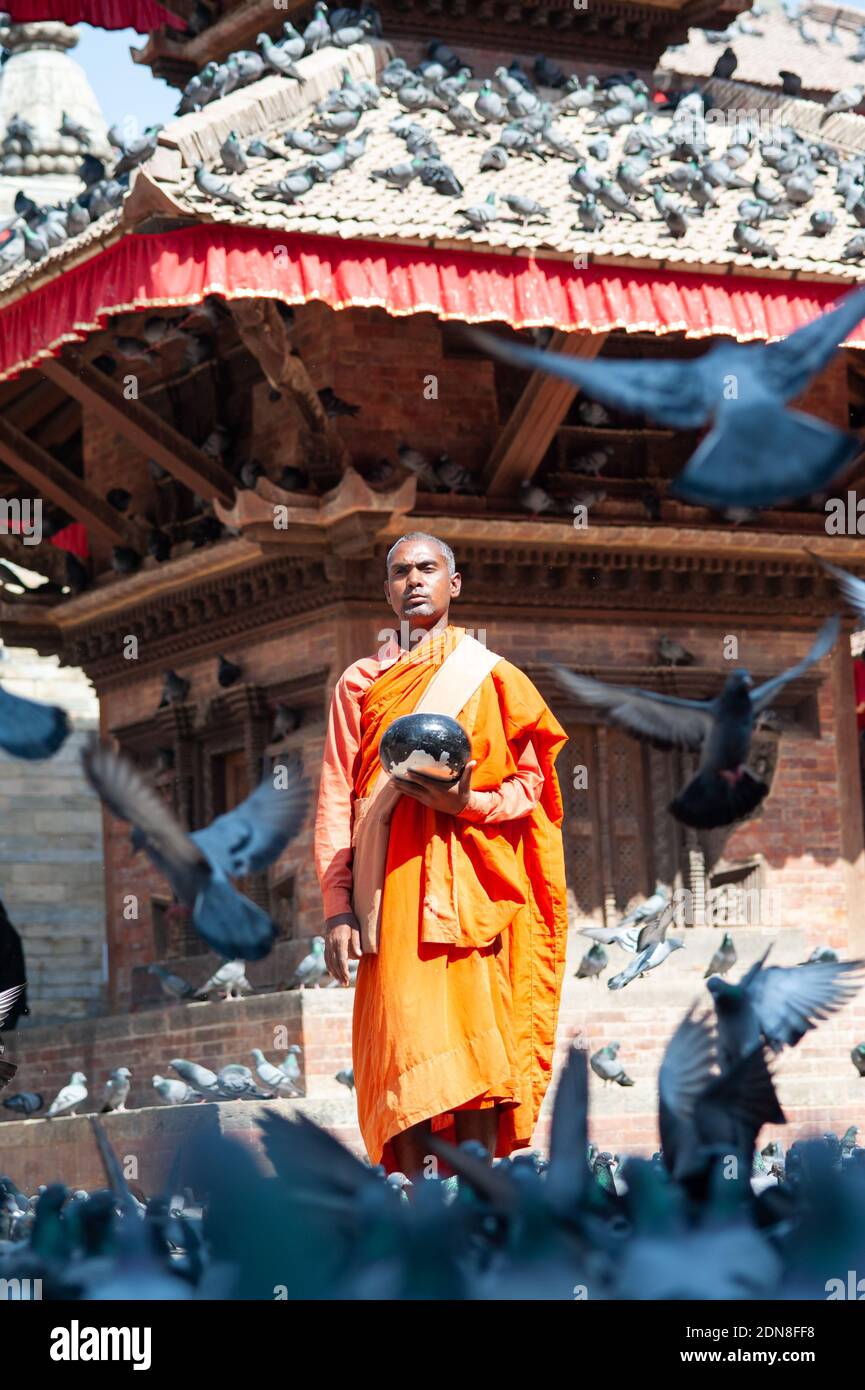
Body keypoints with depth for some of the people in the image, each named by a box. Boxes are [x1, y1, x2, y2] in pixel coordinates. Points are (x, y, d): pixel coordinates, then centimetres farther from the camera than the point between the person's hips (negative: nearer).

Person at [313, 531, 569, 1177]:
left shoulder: (492, 677, 14)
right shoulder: (361, 683, 15)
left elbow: (529, 784, 10)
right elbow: (336, 799, 8)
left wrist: (468, 804, -12)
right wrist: (338, 906, -2)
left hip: (473, 888, 0)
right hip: (394, 886, 0)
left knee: (477, 1046, -7)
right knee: (407, 1048, -9)